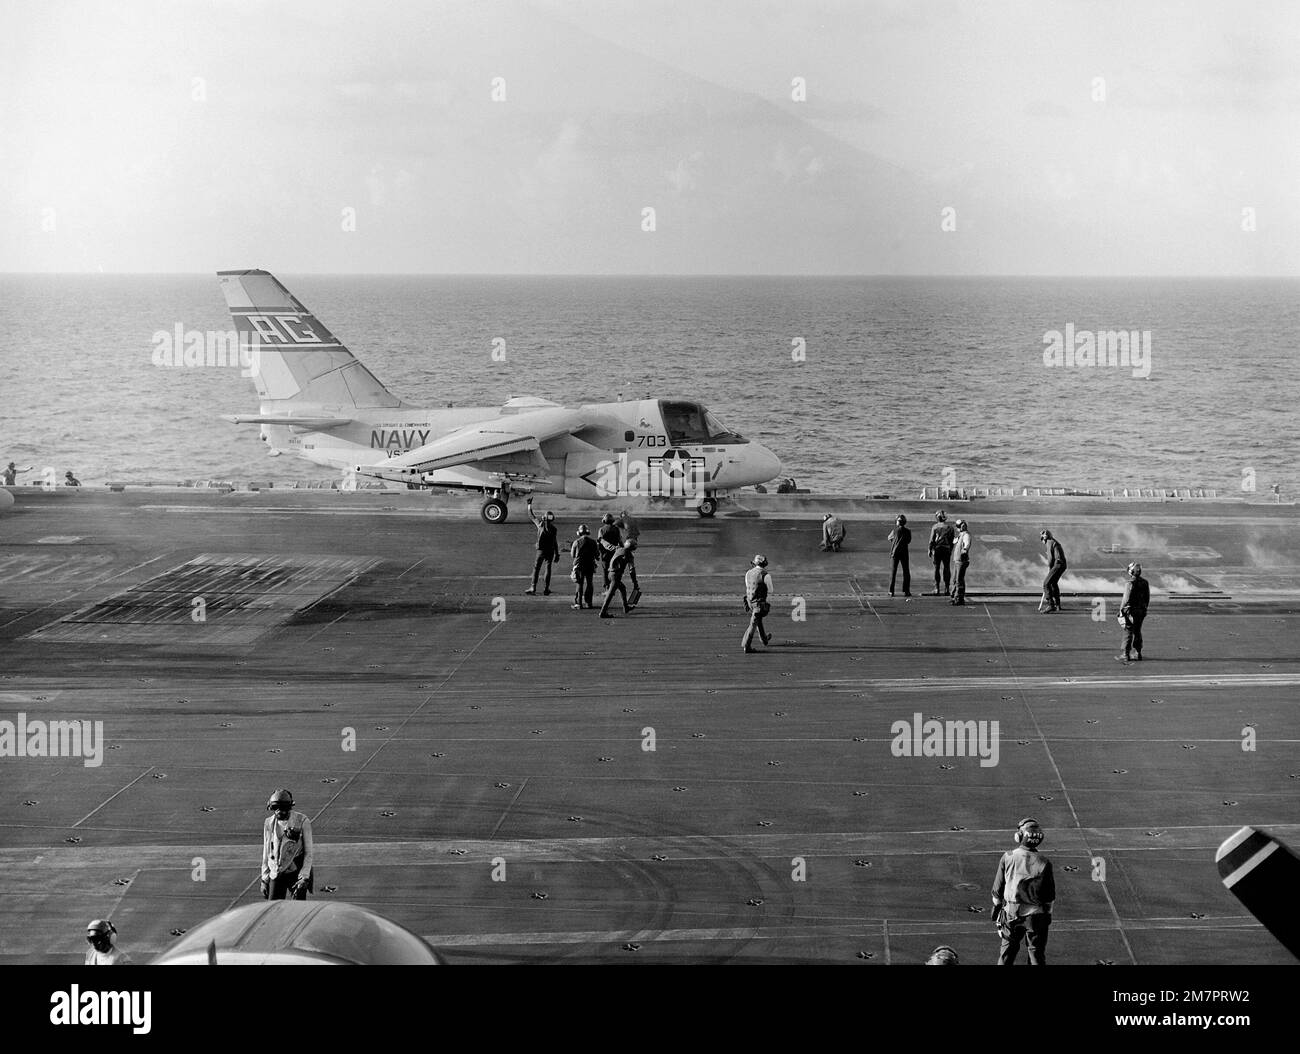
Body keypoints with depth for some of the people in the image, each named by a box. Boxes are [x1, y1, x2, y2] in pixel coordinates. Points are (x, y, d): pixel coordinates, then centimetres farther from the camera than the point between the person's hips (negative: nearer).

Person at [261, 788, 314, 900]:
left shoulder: (302, 822, -8)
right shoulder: (269, 824, 4)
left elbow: (308, 853, -6)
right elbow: (266, 853, 12)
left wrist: (304, 878, -14)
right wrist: (264, 879, 10)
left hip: (296, 873, -4)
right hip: (276, 874, 4)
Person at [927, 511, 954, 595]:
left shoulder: (935, 527, -3)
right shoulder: (949, 527, 4)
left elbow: (932, 540, -5)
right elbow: (952, 540, 5)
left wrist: (930, 550, 1)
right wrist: (950, 550, 14)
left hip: (937, 548, -2)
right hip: (947, 549, 2)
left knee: (936, 569, 2)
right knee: (946, 569, 6)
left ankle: (936, 589, 0)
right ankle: (947, 589, 5)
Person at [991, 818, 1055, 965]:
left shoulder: (1007, 858, -10)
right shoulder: (1044, 863, -10)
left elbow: (998, 890, -1)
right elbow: (1049, 897, -1)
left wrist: (996, 910, 12)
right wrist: (1048, 915, 13)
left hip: (1011, 913, 1)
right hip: (1036, 914, -1)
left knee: (1007, 949, 14)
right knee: (1037, 952, 10)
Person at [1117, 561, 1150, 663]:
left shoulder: (1130, 583, -15)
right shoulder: (1145, 583, 8)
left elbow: (1126, 599, -17)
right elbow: (1148, 598, 13)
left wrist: (1121, 611, -10)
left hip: (1131, 611, -7)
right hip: (1141, 611, 7)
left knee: (1128, 633, -3)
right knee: (1137, 632, 15)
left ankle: (1126, 655, -3)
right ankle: (1137, 654, 18)